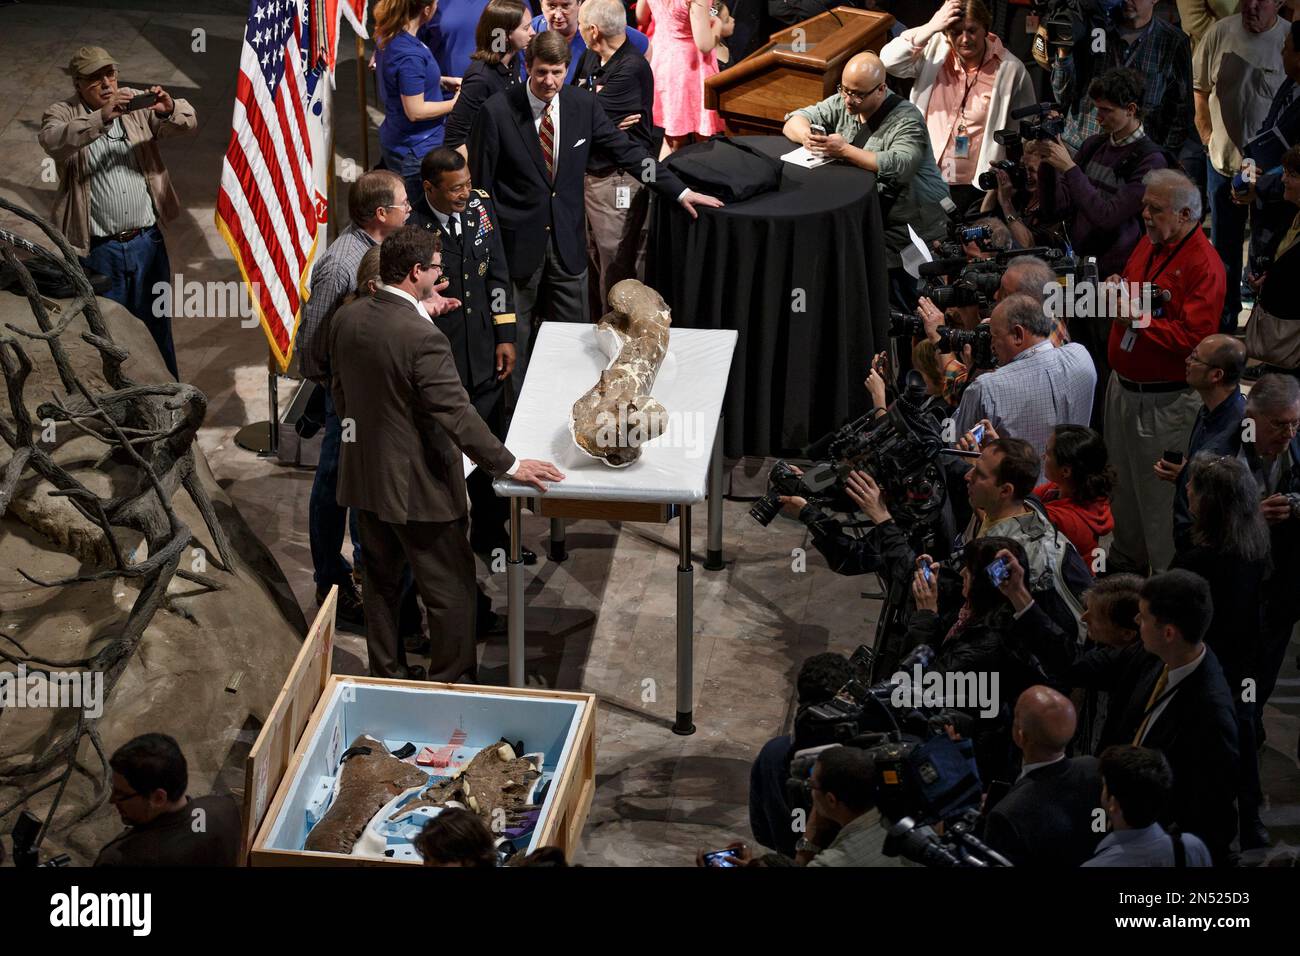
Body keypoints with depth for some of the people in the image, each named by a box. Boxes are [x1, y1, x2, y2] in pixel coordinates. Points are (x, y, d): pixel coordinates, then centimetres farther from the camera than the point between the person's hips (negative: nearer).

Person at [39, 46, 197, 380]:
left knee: (156, 327, 16)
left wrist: (170, 110, -28)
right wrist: (103, 117, -38)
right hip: (98, 249, -3)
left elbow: (187, 123, -4)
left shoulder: (137, 105, 4)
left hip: (147, 240, 3)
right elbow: (54, 142, -26)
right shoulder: (61, 114, -4)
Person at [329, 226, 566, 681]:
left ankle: (386, 677, 35)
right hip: (418, 488, -8)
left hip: (364, 478, 8)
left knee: (381, 580, 22)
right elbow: (458, 415, -25)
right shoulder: (423, 337, -27)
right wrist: (510, 465, -16)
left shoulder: (346, 319, -4)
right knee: (451, 591, 8)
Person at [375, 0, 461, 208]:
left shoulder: (387, 38, 1)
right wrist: (456, 102, -12)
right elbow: (415, 111, -23)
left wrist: (442, 81, 10)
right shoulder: (410, 55, -27)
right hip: (416, 152, -9)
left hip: (394, 142, 9)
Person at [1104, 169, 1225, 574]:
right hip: (1123, 386, 8)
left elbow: (1193, 338, -25)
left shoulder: (1204, 265, -18)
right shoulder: (1148, 243, 9)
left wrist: (1138, 317, -24)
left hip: (1165, 401, -8)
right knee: (1123, 482, 20)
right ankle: (1125, 560, 37)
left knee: (1160, 494, 0)